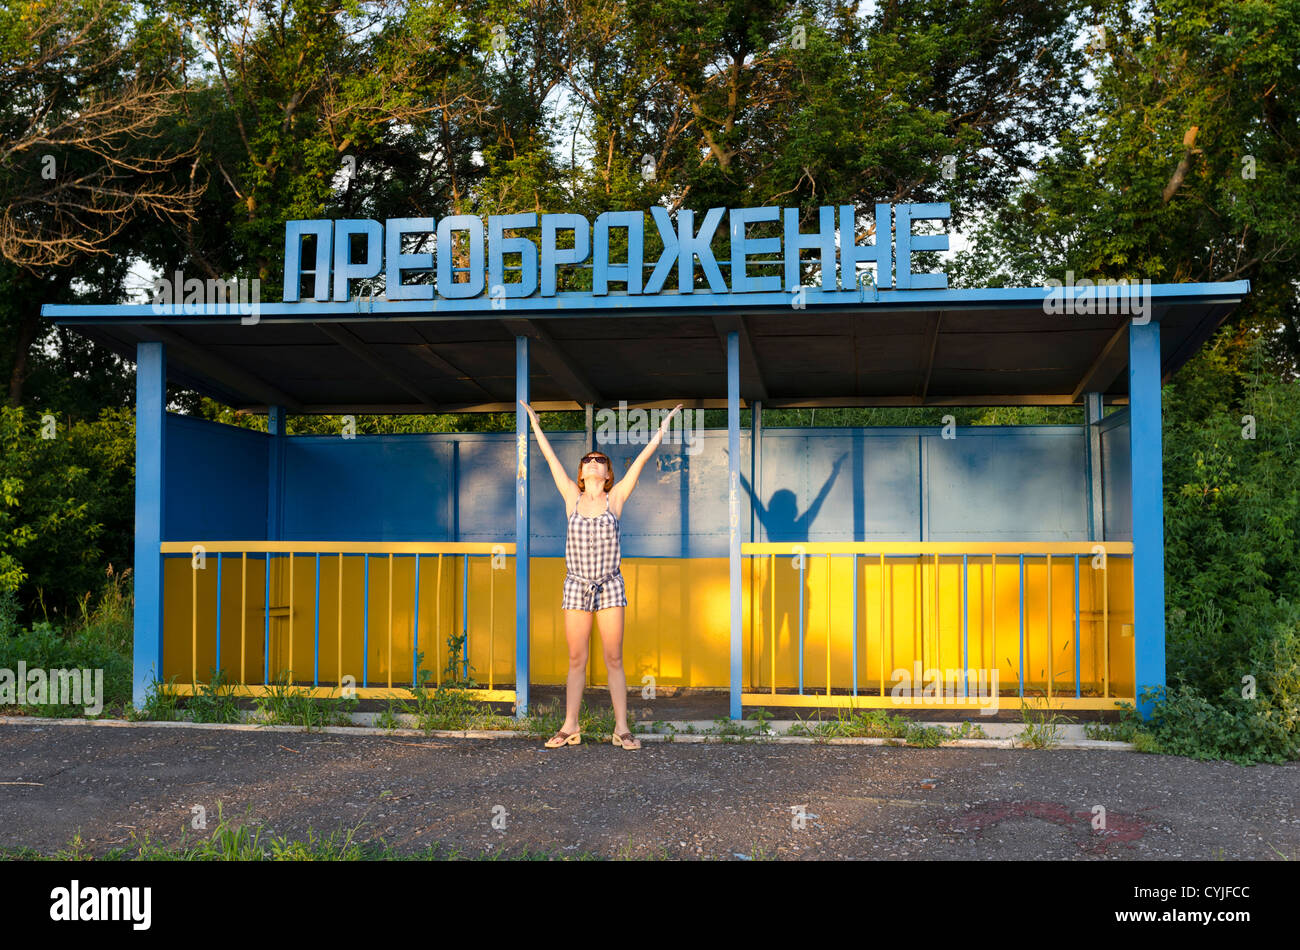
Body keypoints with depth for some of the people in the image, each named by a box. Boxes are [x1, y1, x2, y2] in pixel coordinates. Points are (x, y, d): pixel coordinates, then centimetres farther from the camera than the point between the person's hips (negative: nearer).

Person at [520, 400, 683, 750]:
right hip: (576, 587, 1)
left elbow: (642, 459, 3)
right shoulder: (572, 497, 4)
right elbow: (551, 458, 9)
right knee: (576, 660, 6)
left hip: (609, 587, -1)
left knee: (614, 659, 1)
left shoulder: (616, 498, 2)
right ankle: (569, 728, 11)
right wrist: (534, 422, 14)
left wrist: (665, 424, 5)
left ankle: (622, 728, 5)